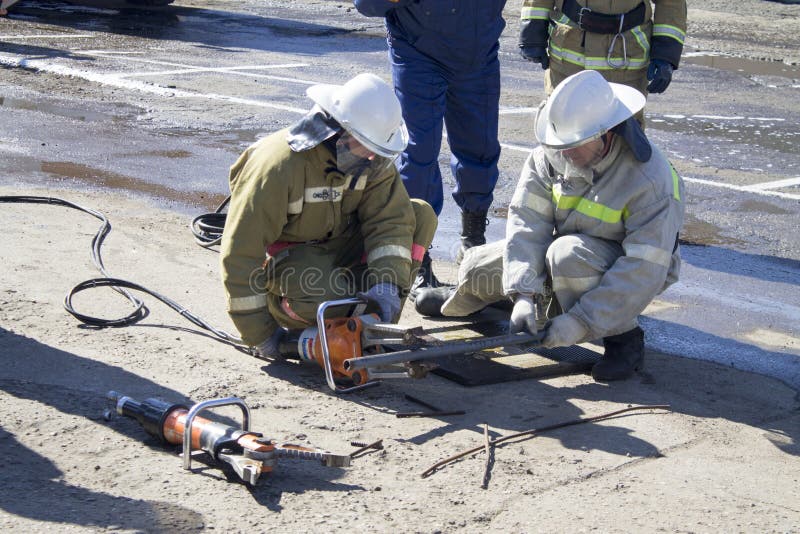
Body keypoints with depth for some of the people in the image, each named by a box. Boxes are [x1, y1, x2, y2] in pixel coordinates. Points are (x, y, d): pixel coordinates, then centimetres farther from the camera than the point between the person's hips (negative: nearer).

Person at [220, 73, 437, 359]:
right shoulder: (281, 165, -30)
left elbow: (390, 220, -12)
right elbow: (240, 254, -27)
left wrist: (386, 286, -30)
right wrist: (261, 335, -22)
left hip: (339, 243, 7)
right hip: (285, 254, -6)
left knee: (421, 215, -12)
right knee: (326, 298, -39)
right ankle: (277, 304, -3)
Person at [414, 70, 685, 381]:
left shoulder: (651, 180, -32)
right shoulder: (549, 156, -16)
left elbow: (644, 270, -33)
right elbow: (527, 221, -21)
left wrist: (581, 321, -36)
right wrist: (524, 295, -33)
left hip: (622, 267, -6)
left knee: (567, 253, -36)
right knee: (478, 267, 1)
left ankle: (623, 337, -17)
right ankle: (460, 300, 40)